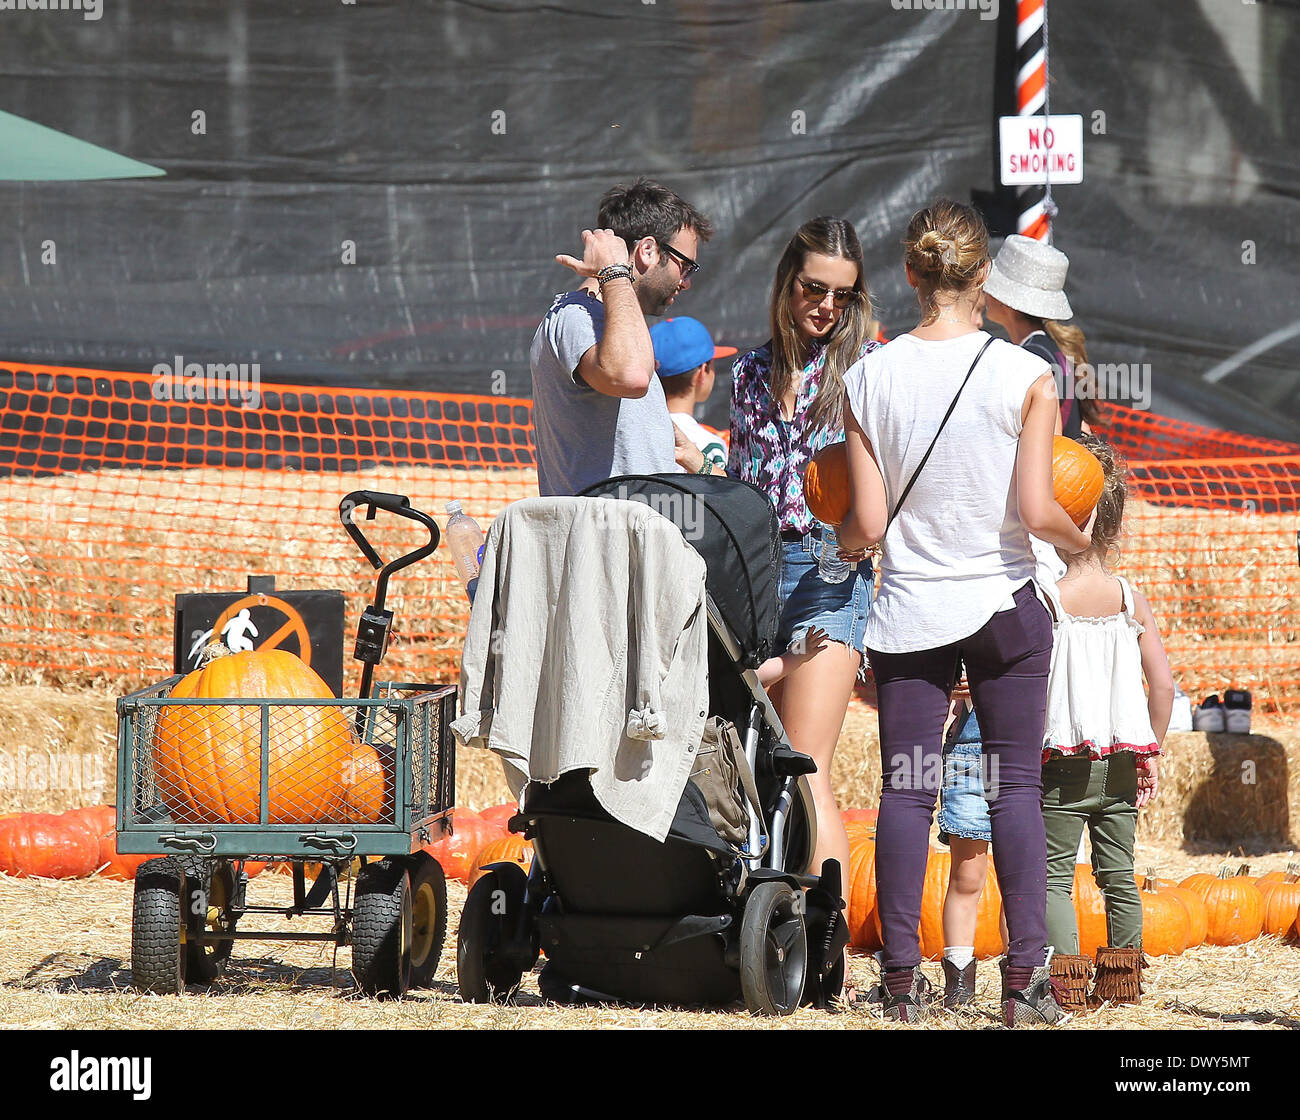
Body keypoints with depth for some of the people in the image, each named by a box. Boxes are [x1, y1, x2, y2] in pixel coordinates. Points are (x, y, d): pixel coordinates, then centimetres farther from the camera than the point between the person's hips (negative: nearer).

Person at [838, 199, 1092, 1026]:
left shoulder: (870, 379, -3)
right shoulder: (1026, 376, -9)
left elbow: (867, 524, -4)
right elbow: (1036, 511, -13)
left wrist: (839, 539, 19)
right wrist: (1084, 541, 8)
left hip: (908, 612, 2)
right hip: (1004, 605, -1)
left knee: (906, 792, 6)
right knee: (1017, 784, 4)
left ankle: (903, 978, 5)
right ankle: (1027, 975, -1)